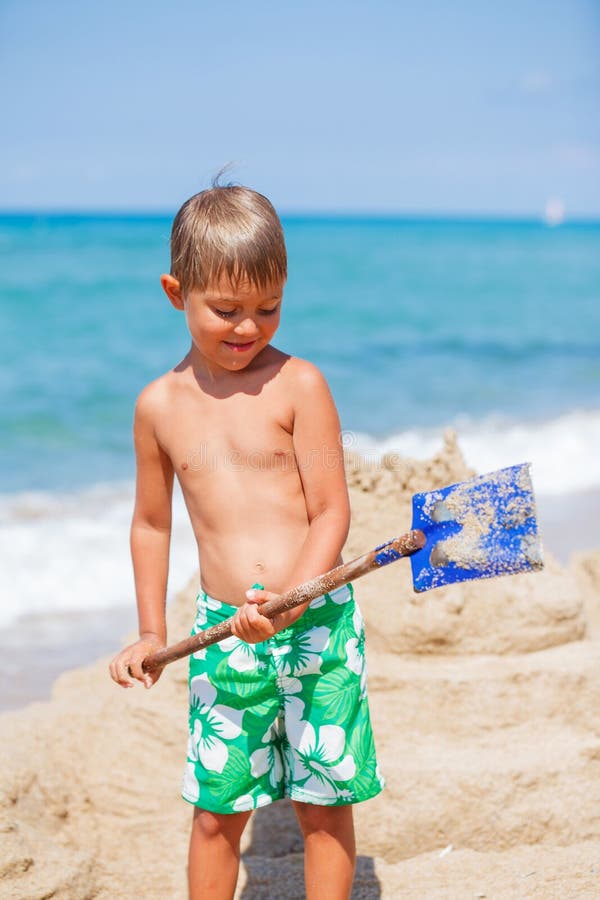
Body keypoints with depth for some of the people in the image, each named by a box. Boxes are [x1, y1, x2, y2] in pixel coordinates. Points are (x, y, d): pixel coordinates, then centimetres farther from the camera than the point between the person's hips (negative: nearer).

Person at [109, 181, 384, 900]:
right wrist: (151, 635, 15)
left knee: (324, 801, 8)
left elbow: (331, 511, -7)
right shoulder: (160, 405, 5)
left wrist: (294, 598, -22)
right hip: (224, 634, 2)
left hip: (317, 624, -2)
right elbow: (152, 524, 16)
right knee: (216, 810, 7)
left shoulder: (298, 386, -5)